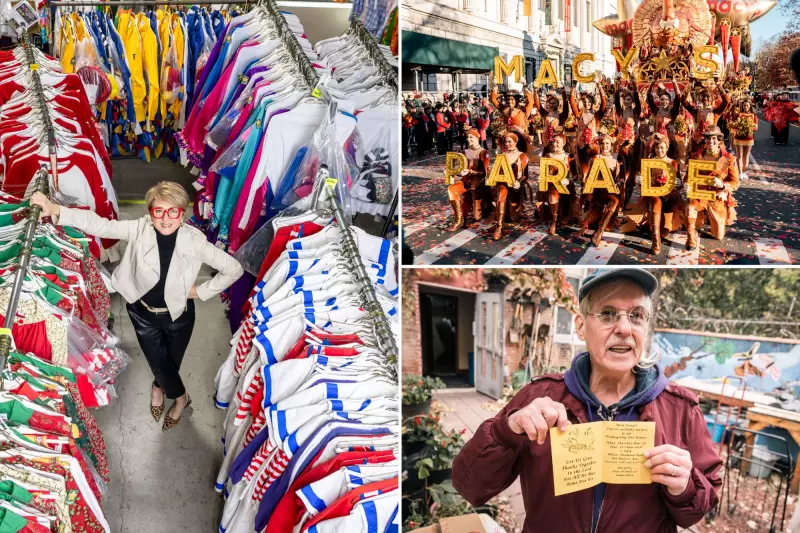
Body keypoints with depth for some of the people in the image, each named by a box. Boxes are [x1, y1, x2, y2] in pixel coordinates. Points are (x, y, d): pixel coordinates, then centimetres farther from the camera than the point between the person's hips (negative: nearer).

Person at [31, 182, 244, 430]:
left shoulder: (194, 241, -24)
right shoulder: (140, 230, -20)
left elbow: (234, 269, -18)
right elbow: (101, 225, -28)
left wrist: (201, 291, -13)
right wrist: (55, 210, -39)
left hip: (178, 315, -1)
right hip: (143, 312, 1)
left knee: (172, 362, 18)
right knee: (159, 363, 9)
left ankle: (159, 386, 55)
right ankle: (180, 397, 44)